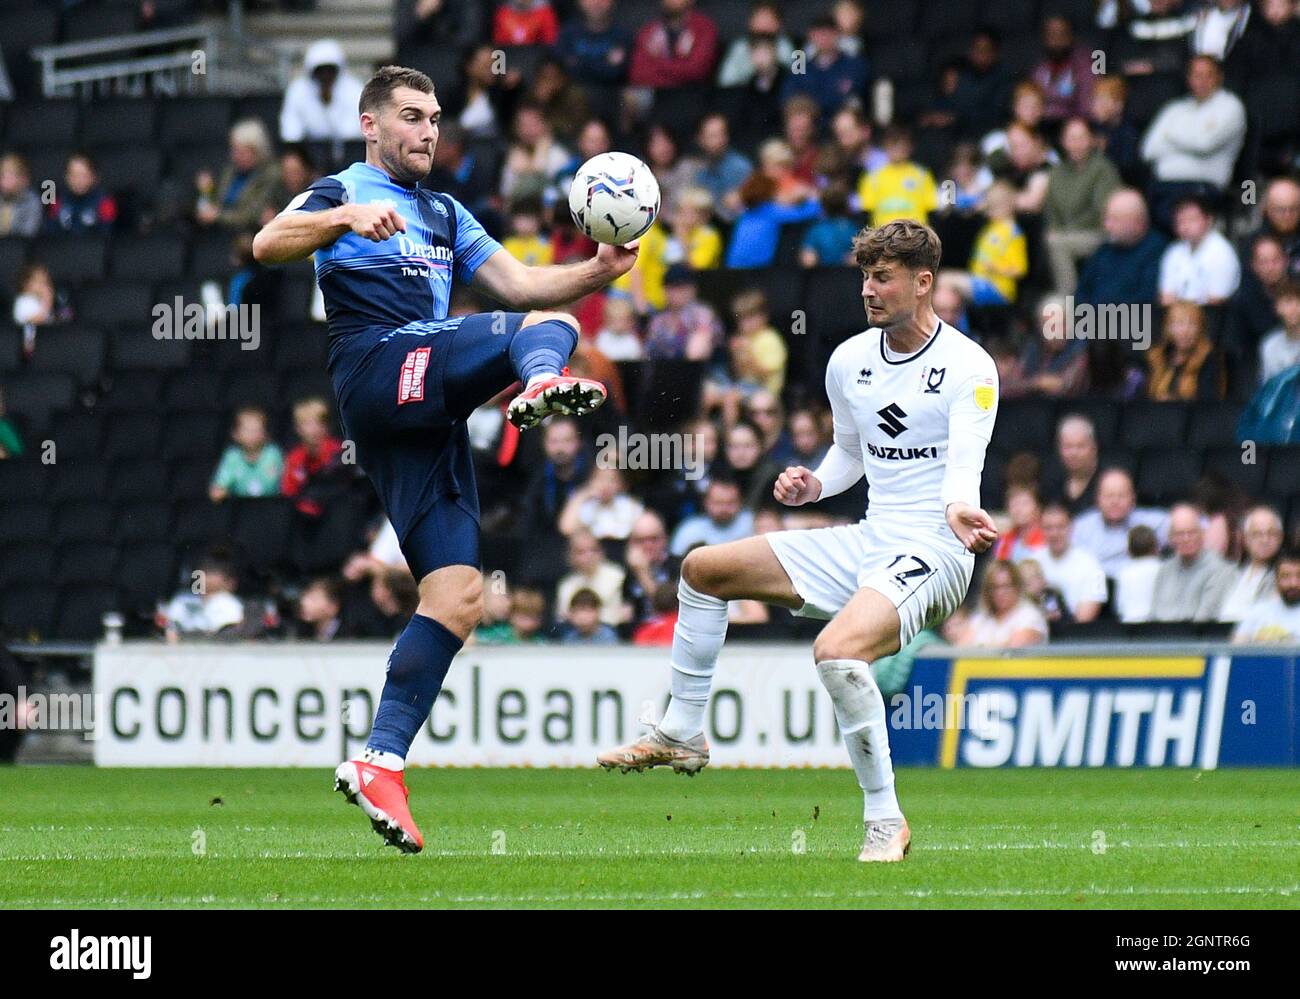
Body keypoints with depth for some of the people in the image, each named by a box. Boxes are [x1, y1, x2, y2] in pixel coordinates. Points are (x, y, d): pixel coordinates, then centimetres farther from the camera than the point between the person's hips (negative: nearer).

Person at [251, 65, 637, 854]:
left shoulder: (444, 214, 31)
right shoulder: (345, 192, 7)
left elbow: (517, 283, 25)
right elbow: (268, 244, -12)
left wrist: (597, 271, 6)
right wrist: (346, 218, -30)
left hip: (425, 418, 7)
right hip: (380, 368, -7)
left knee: (459, 597, -3)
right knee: (549, 327, -25)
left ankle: (380, 763, -4)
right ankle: (543, 380, -63)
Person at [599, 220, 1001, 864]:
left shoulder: (968, 369, -12)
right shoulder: (849, 360, 9)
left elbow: (964, 469, -24)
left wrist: (960, 514, -46)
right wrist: (812, 485, 4)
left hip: (931, 552, -8)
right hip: (865, 542, 8)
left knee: (837, 650, -35)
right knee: (703, 568, 8)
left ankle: (884, 821, -21)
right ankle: (682, 736, 21)